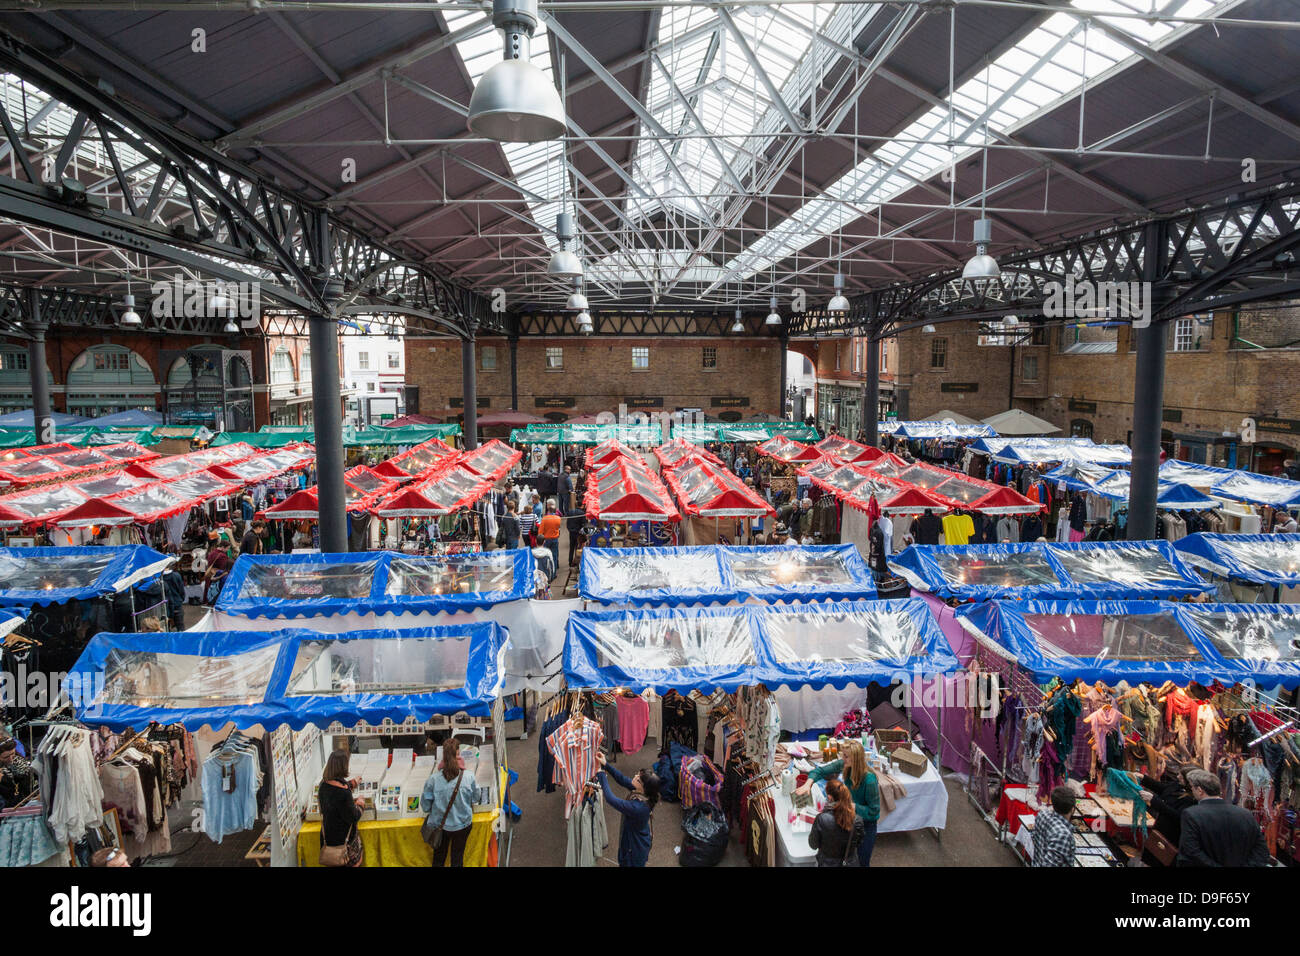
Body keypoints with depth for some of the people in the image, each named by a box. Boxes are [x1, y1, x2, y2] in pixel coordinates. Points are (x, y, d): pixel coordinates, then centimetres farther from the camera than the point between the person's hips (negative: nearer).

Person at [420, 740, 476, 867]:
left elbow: (425, 805, -11)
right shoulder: (468, 778, -23)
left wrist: (429, 811, 12)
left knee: (439, 857, 25)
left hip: (440, 824, 0)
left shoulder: (433, 779, -24)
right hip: (462, 825, 0)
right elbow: (473, 800, -5)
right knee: (457, 857, 22)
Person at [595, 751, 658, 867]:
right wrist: (605, 765, -14)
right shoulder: (645, 794, -18)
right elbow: (623, 780, -7)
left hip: (635, 847, -7)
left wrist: (601, 775, -25)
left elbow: (611, 799, -34)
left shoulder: (637, 807, -41)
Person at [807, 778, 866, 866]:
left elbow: (813, 845, -10)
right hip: (851, 863, 2)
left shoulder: (821, 819, -26)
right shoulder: (857, 820, -19)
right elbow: (859, 843, -2)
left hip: (828, 863, -2)